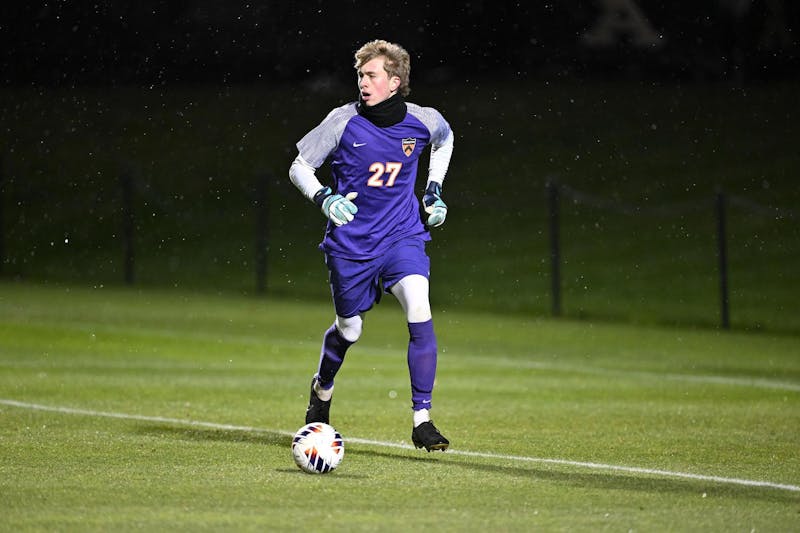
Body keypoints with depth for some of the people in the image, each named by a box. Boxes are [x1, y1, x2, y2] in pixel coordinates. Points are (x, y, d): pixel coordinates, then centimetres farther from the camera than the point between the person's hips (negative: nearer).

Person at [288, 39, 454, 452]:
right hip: (350, 243, 0)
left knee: (420, 314, -22)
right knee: (349, 329, 13)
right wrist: (324, 198, -22)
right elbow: (299, 167, -4)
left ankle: (421, 421, -15)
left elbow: (445, 139, 19)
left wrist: (434, 189, 10)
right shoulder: (344, 121, -13)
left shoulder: (423, 121, -7)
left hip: (402, 236, 0)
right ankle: (322, 388, 48)